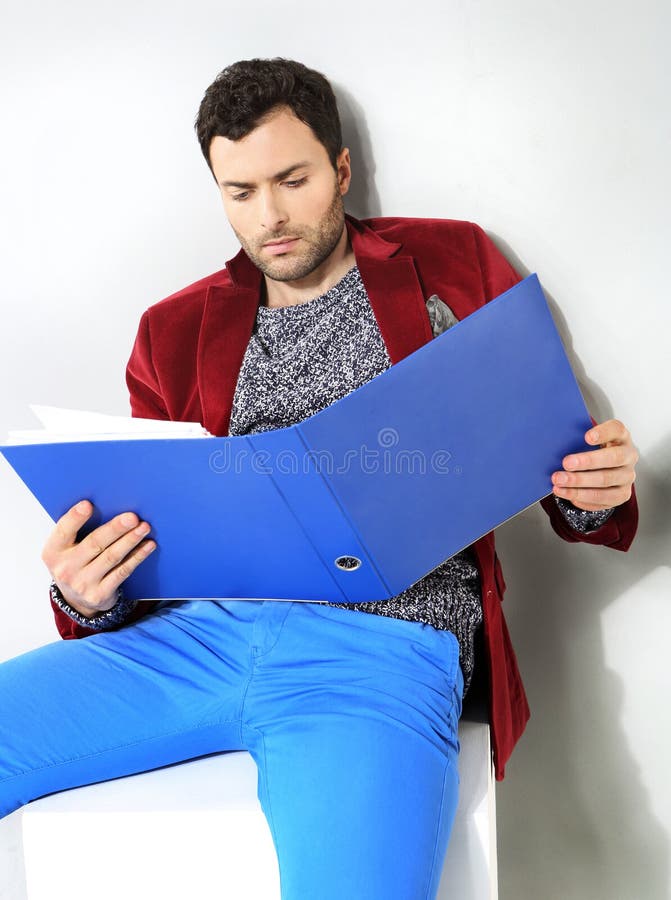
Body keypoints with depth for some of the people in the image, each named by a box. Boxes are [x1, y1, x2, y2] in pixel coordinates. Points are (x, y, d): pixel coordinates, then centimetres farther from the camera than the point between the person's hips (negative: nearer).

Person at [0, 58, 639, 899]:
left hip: (389, 640, -3)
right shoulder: (175, 331, 19)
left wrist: (592, 493, -8)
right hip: (199, 628, 4)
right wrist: (86, 596, -4)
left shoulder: (452, 265, 13)